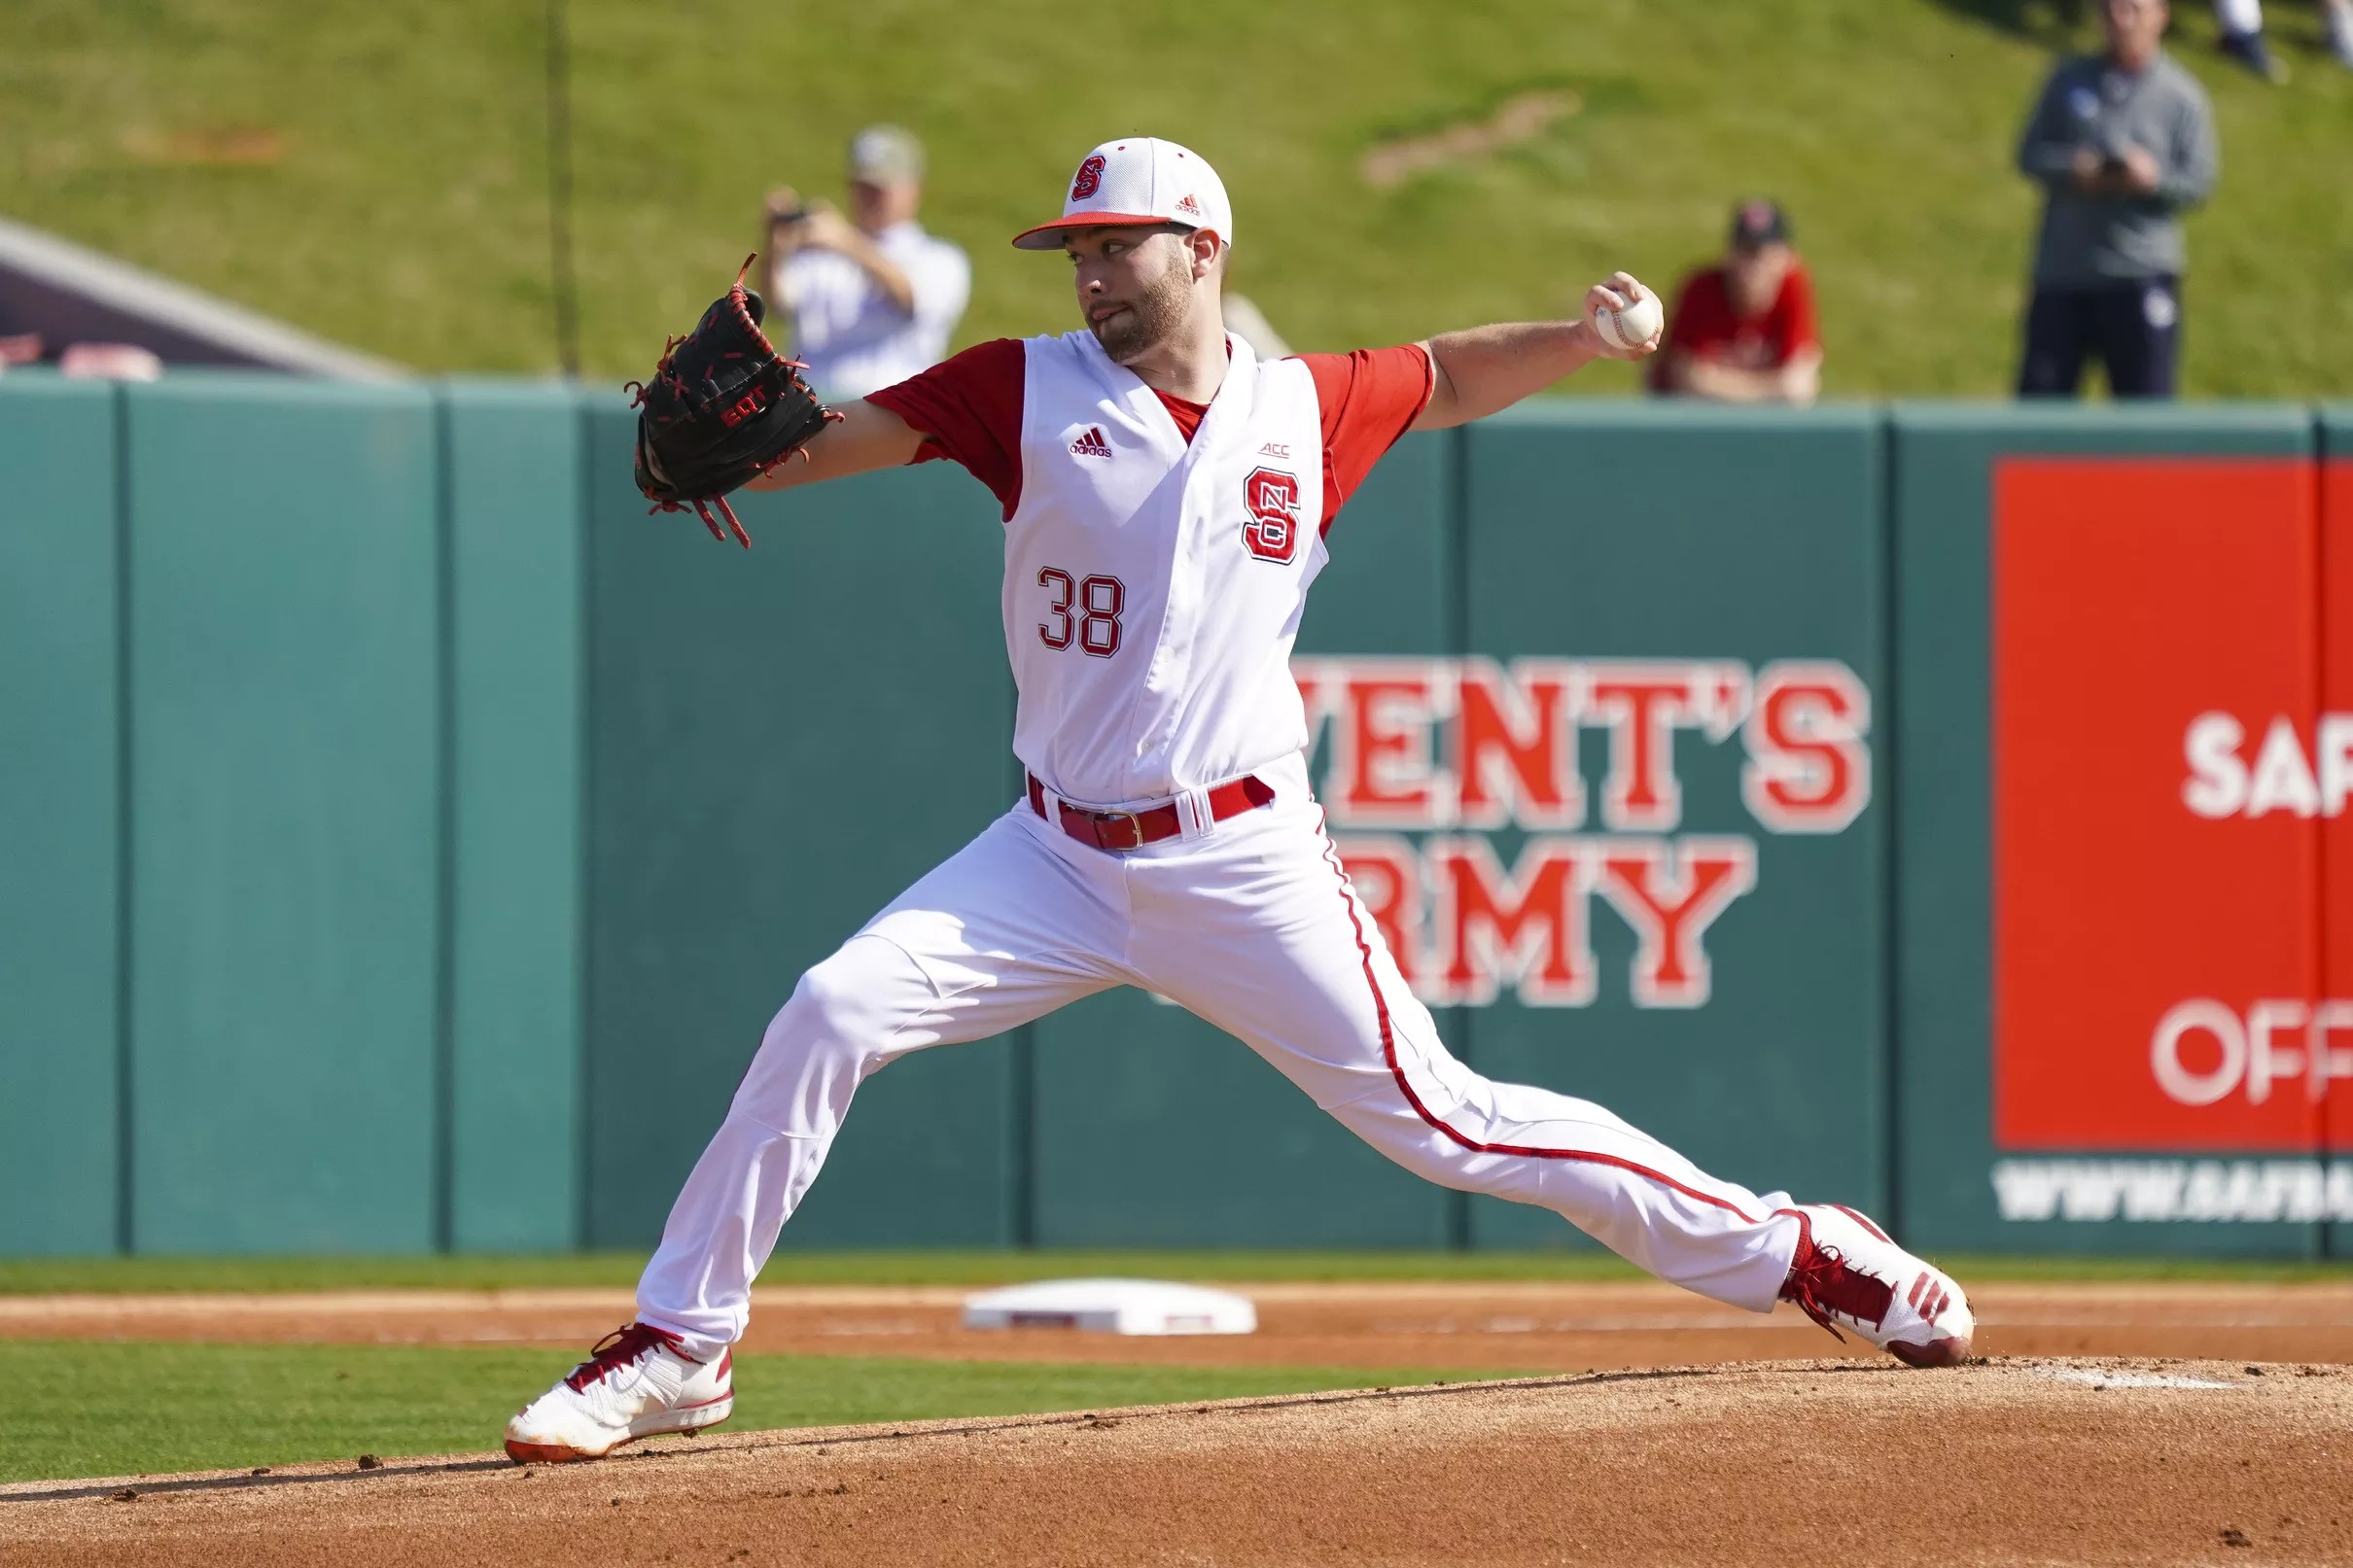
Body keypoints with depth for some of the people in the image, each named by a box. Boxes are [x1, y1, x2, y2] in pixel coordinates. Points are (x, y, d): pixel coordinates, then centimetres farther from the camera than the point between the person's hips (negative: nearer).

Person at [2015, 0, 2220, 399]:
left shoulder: (2183, 96, 1)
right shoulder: (2071, 79, 9)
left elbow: (2199, 182, -2)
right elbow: (2030, 154, 7)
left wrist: (2153, 179, -22)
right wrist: (2073, 170, -14)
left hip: (2141, 273, -3)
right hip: (2061, 272, 3)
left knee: (2146, 402, -4)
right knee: (2040, 390, 4)